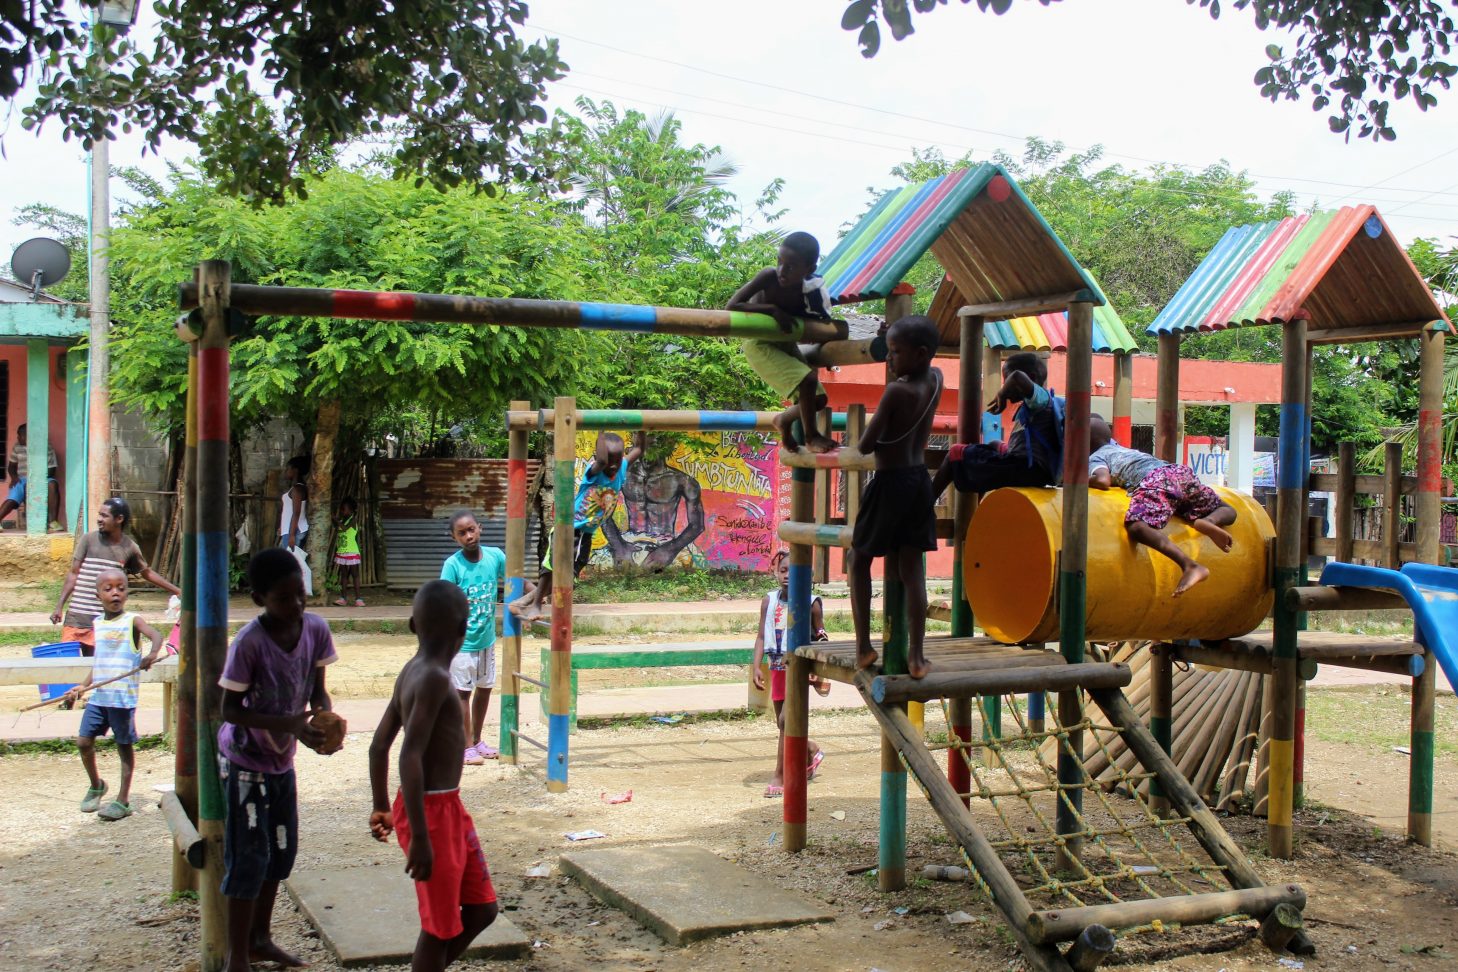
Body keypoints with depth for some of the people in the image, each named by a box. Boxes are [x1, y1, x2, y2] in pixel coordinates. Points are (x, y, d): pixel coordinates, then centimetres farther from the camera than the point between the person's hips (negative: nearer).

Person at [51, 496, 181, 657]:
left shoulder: (129, 547, 5)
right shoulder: (89, 540, 1)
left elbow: (147, 573, 19)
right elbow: (73, 574, 4)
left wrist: (177, 591, 20)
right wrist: (59, 606, -1)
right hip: (75, 618, 0)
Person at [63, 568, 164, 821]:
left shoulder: (132, 621, -6)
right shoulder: (98, 623, 12)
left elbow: (156, 635, -26)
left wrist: (153, 653, -46)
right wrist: (83, 686, 17)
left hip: (124, 697, -5)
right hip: (98, 696, 5)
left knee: (124, 745, 3)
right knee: (83, 741, 3)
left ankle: (123, 800, 11)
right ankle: (96, 785, 27)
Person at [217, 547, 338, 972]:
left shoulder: (315, 630, -11)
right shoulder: (249, 642, -27)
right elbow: (230, 709, -21)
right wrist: (291, 725, -32)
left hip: (282, 760, 6)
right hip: (245, 762, -6)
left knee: (282, 852, 17)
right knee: (249, 858, -3)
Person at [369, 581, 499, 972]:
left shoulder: (412, 672, 7)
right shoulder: (435, 679, -20)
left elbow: (379, 745, 14)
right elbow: (410, 758, -28)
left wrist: (382, 807, 24)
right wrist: (419, 837, -28)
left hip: (449, 808, 9)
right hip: (431, 812, -9)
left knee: (482, 909, 16)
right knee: (439, 927, 3)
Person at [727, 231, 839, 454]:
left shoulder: (811, 294, -16)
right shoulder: (769, 277, -27)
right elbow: (732, 305, -29)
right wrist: (772, 309, -32)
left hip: (786, 345, 5)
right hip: (760, 345, -5)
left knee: (819, 398, 3)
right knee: (807, 382, -23)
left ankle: (785, 420, 32)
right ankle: (811, 437, -4)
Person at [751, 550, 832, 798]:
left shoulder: (811, 603, -7)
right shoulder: (769, 601, 1)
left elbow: (821, 638, 1)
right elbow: (762, 636, 1)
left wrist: (818, 670, -7)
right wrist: (756, 666, -9)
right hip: (777, 668, 5)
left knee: (786, 720, -13)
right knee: (783, 722, 14)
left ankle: (779, 775, -5)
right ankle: (810, 750, 42)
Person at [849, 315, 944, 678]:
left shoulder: (895, 392, -20)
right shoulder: (936, 379, 1)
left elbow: (865, 446, -16)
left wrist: (867, 440, 5)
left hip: (890, 483, -6)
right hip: (921, 482, 6)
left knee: (859, 560, 11)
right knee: (912, 570, 7)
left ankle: (863, 647, 9)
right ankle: (916, 657, 6)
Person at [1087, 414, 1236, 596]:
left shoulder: (1094, 459, 17)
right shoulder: (1117, 447, 41)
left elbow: (1103, 481, -4)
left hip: (1155, 481, -7)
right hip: (1180, 471, 7)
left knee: (1136, 528, -29)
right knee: (1228, 512, 24)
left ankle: (1190, 565, -50)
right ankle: (1206, 522, -13)